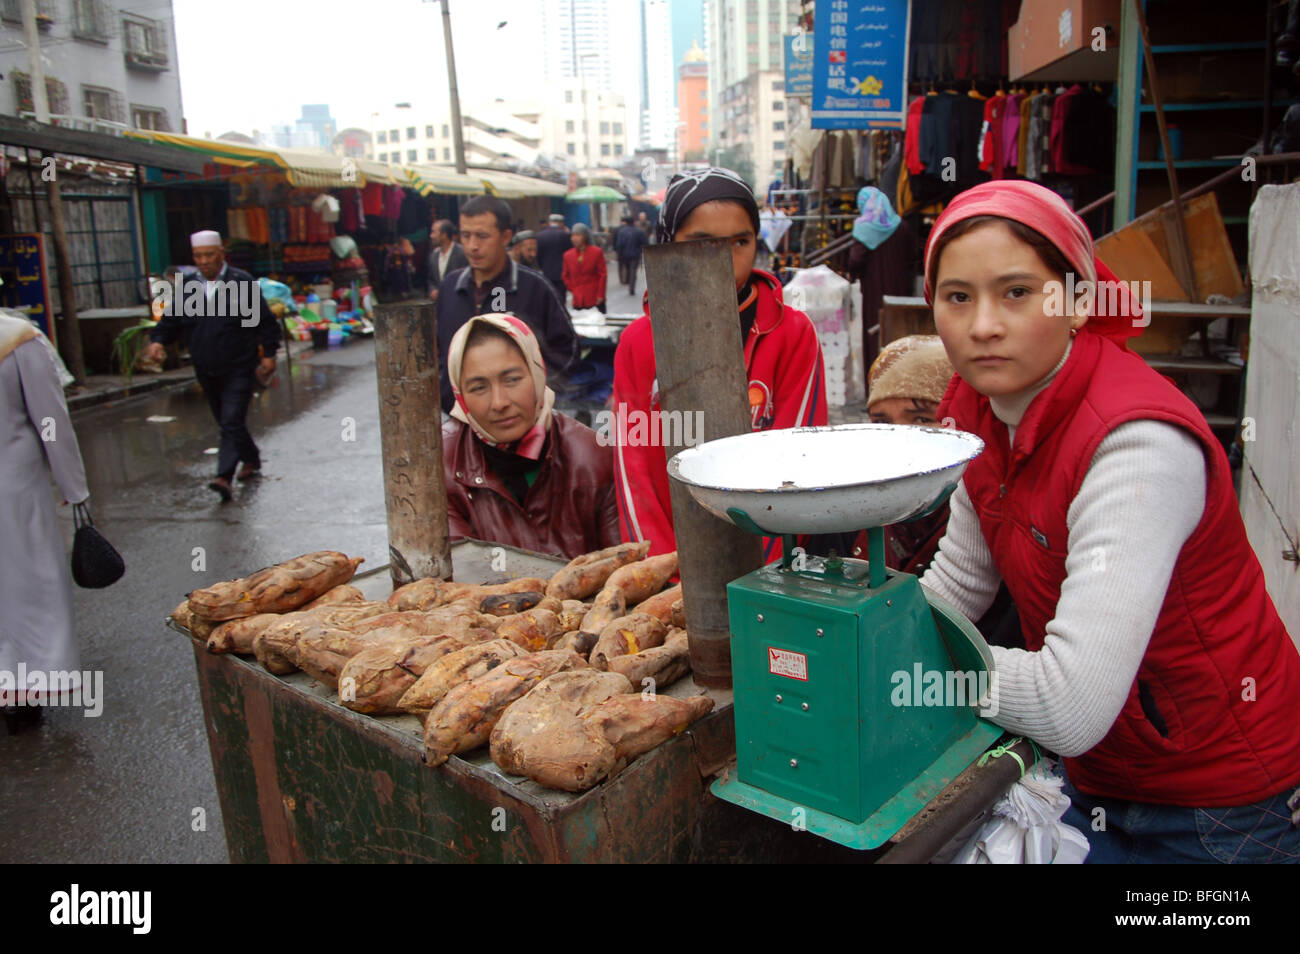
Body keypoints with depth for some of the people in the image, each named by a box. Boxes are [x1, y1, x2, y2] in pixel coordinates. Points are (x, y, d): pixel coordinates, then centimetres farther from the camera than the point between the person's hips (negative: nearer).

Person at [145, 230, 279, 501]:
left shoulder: (243, 283, -6)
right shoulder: (187, 286, 7)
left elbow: (266, 321, -3)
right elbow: (170, 319, 11)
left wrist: (269, 353, -8)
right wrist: (157, 339, -8)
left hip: (239, 369, -6)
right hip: (206, 371, 6)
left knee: (232, 422, -15)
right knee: (226, 422, 17)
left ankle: (224, 476, -18)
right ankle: (252, 459, 36)